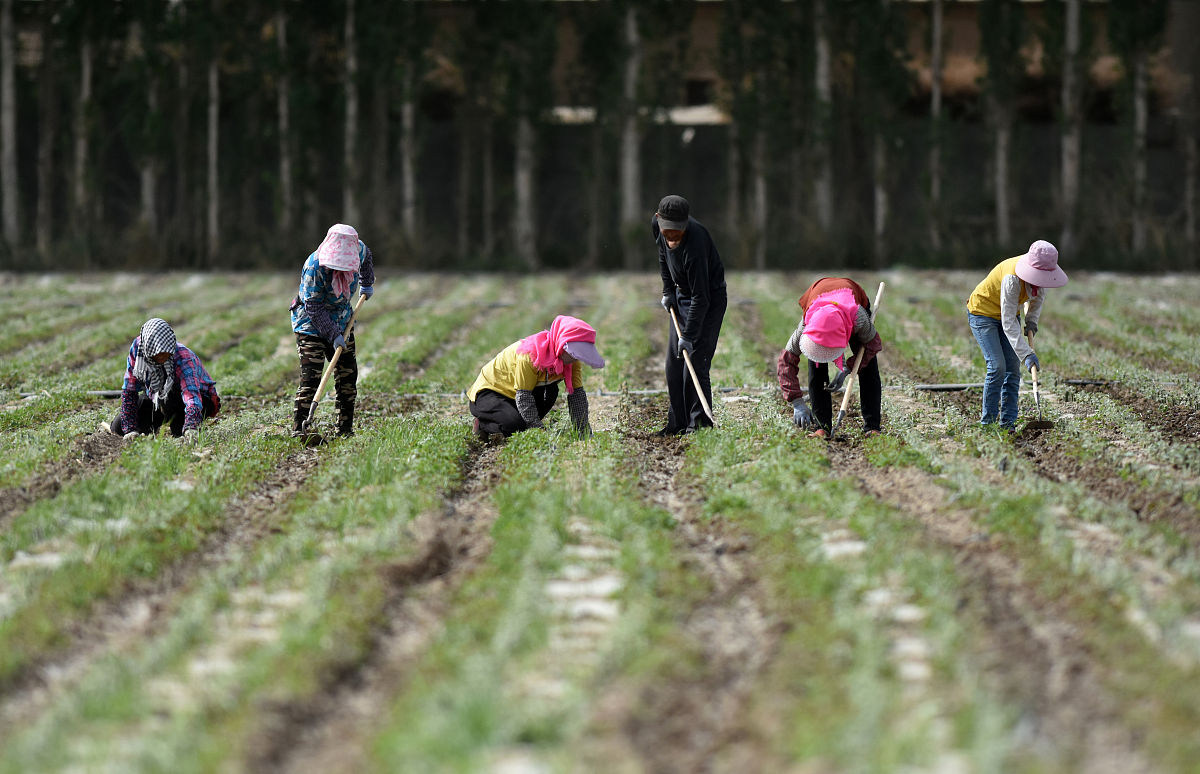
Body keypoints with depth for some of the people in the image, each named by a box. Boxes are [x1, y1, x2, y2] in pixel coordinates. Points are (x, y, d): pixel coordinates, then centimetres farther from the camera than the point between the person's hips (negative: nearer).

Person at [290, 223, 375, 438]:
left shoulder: (358, 249, -14)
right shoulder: (314, 267, -31)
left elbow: (366, 256, 15)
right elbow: (314, 308, -24)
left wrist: (367, 284, 23)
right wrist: (333, 334, -27)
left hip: (341, 319, 6)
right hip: (311, 322, -6)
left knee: (348, 373, 5)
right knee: (310, 376, -16)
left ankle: (346, 428, 12)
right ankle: (299, 429, -16)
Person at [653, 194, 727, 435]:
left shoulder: (695, 242, -36)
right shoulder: (656, 224, -13)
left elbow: (701, 297, -32)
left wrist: (688, 336, -32)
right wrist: (668, 290, 9)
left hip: (709, 301, -8)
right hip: (681, 296, 8)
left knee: (695, 362, -14)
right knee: (673, 363, 8)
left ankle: (699, 422, -5)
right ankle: (678, 423, 15)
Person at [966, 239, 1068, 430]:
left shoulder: (1039, 270, -17)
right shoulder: (1012, 278, -38)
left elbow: (1040, 294, 10)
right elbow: (1008, 324, -37)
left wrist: (1032, 320, -4)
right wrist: (1026, 354, -42)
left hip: (1008, 312, 7)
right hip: (982, 312, -7)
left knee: (1013, 368, -1)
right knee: (997, 366, -17)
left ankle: (1008, 421, 1)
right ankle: (987, 421, -9)